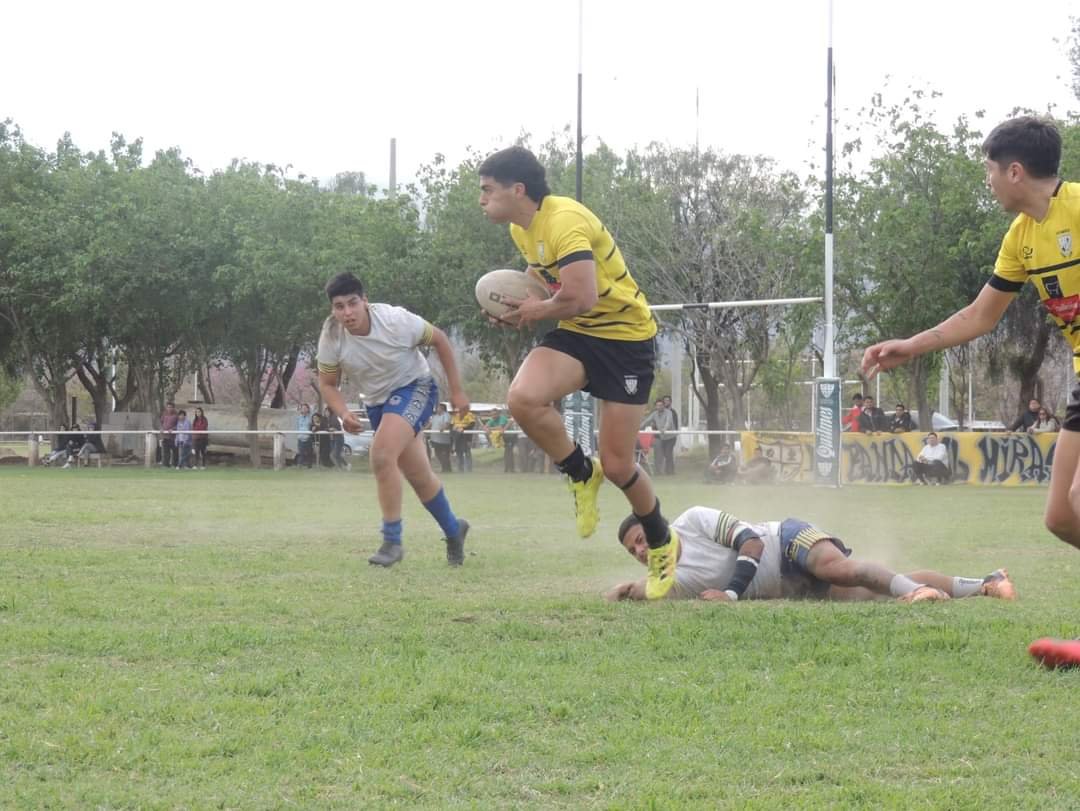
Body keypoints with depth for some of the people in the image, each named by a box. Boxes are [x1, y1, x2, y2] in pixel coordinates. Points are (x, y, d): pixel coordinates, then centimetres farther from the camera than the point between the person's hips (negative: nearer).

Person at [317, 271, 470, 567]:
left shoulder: (395, 320, -26)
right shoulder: (331, 337, -17)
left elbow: (439, 339, -10)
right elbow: (327, 383, -3)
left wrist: (456, 391, -6)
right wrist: (343, 414, -24)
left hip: (414, 388, -5)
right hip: (377, 402, 5)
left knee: (381, 454, -28)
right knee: (419, 477, 12)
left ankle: (392, 542, -20)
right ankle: (453, 530, 39)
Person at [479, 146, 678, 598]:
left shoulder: (565, 221, -25)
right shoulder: (520, 229, 5)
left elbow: (580, 298, -33)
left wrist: (538, 311, -13)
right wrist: (520, 307, 1)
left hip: (626, 338, -7)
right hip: (577, 335, 7)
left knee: (617, 466, -4)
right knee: (523, 398, -25)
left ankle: (662, 544, 26)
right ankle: (581, 474, 2)